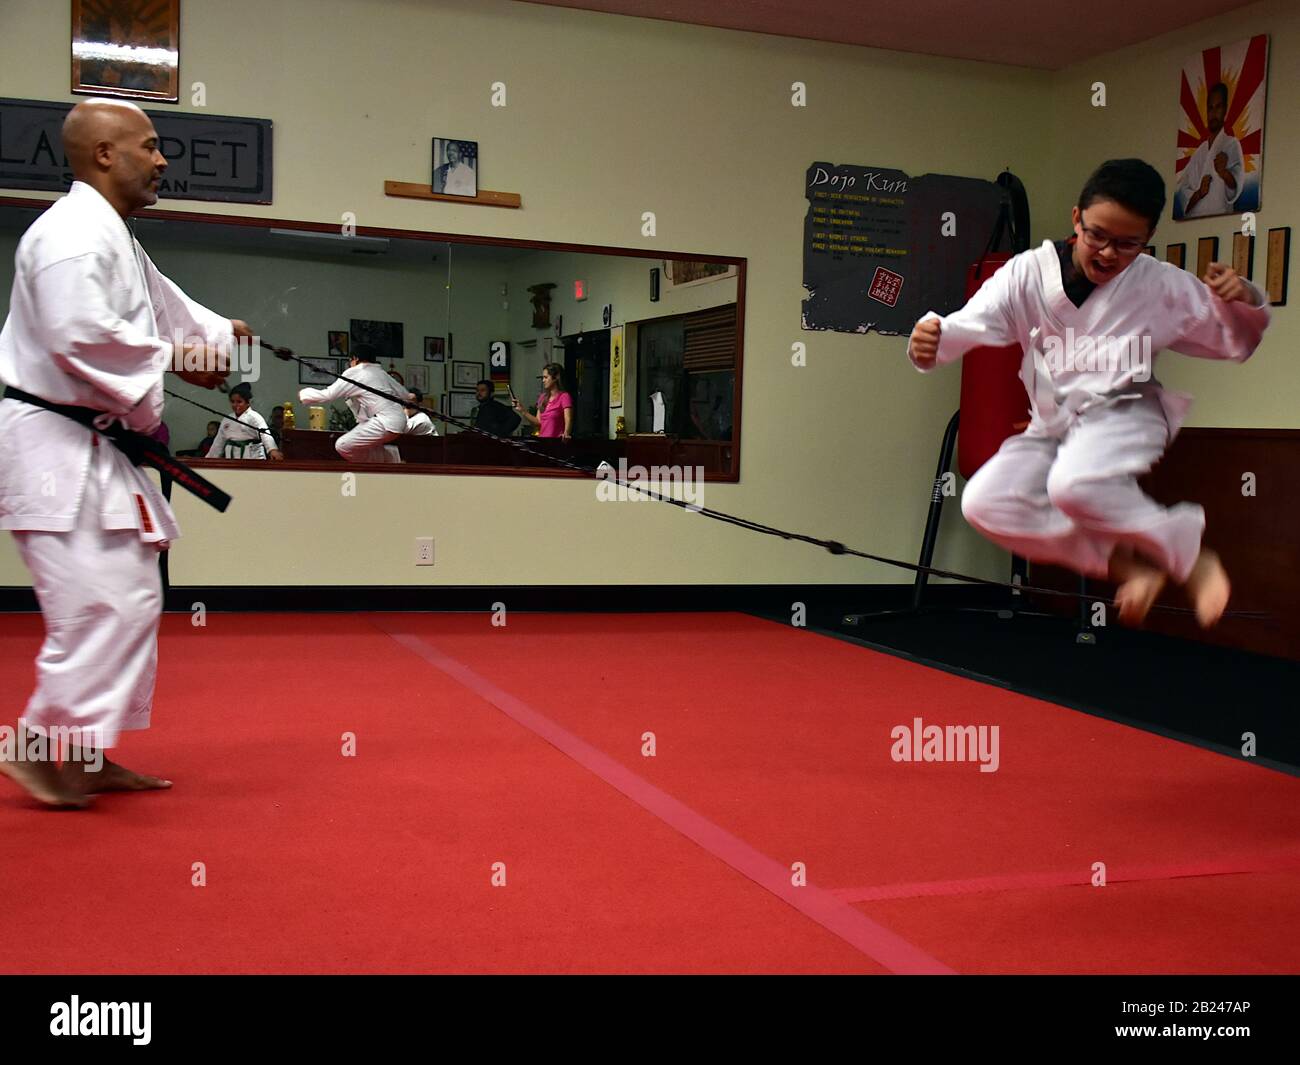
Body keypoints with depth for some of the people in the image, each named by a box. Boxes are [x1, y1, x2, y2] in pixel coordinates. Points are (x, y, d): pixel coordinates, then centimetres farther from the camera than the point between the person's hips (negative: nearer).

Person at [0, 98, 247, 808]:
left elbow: (159, 303, 30)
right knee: (105, 601, -12)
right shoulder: (74, 232, -16)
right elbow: (79, 334, -27)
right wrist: (173, 359, -18)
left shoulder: (110, 236, 19)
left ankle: (86, 755, 22)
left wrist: (217, 334, 19)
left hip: (88, 446, 11)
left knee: (130, 597, 13)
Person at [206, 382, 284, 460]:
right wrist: (208, 459, 25)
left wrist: (273, 450, -46)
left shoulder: (255, 417, -9)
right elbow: (219, 442, 24)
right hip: (231, 460, 7)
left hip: (252, 459, -7)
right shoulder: (227, 420, 13)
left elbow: (265, 435, -27)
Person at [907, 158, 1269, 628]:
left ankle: (1190, 557, -13)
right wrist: (931, 340, -41)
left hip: (1123, 415, -3)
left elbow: (1237, 342, 8)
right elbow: (970, 324, -17)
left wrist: (1245, 301, -15)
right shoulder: (1029, 273, -6)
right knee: (983, 504, -21)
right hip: (1051, 425, 4)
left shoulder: (1163, 284, -3)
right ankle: (1122, 560, -13)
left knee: (1074, 484, -36)